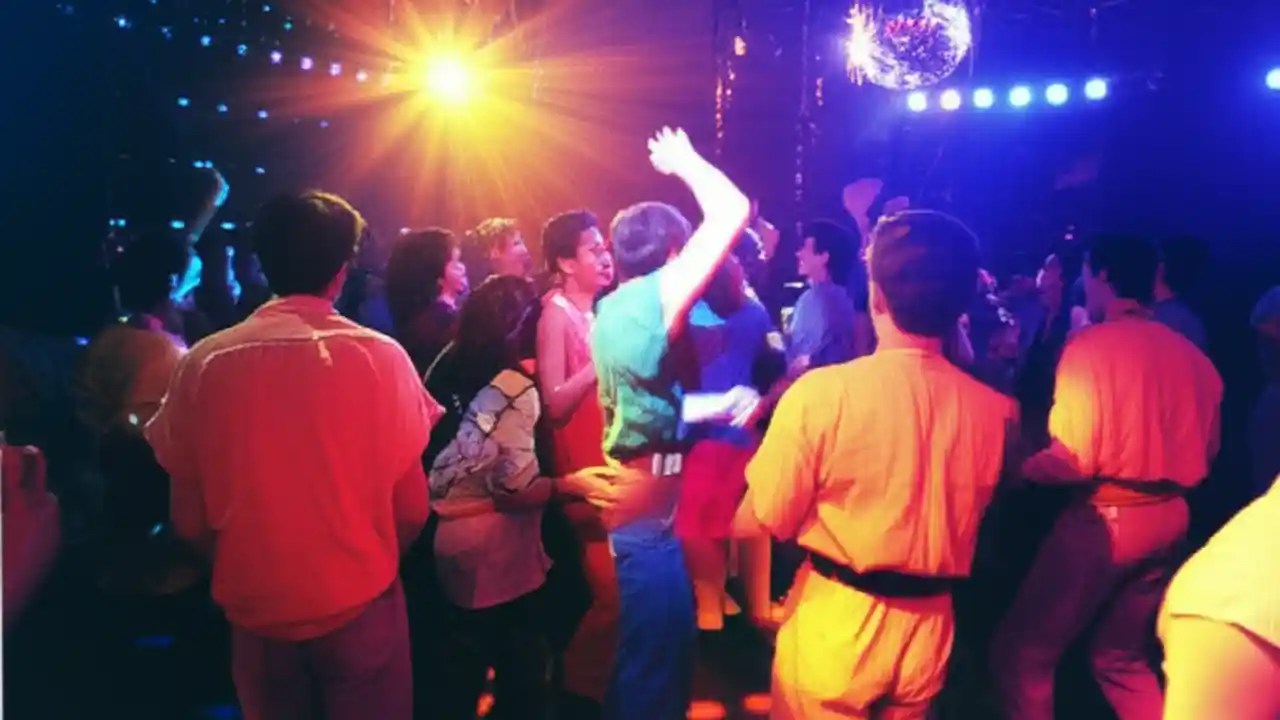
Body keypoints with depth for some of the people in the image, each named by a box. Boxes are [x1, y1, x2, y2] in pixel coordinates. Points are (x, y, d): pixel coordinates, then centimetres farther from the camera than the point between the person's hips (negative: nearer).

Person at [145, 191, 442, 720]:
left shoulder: (203, 364, -8)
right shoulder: (380, 357, -12)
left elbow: (189, 522, -2)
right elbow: (412, 509, -9)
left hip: (254, 610, 2)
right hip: (360, 604, -2)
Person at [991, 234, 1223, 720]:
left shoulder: (1091, 345, -15)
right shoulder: (1191, 355, 7)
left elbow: (1073, 461, -23)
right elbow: (1206, 451, 17)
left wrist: (1020, 468, -5)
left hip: (1105, 518, -8)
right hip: (1170, 518, 8)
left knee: (1021, 654, 5)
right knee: (1121, 658, 23)